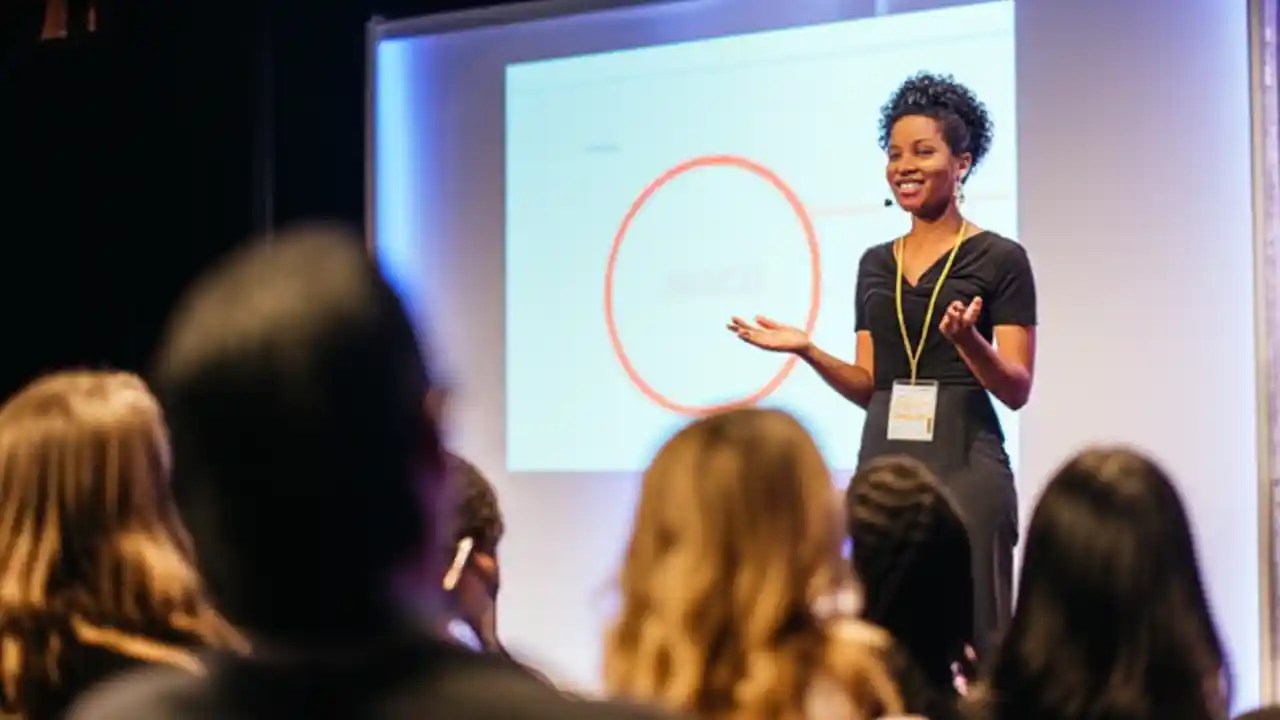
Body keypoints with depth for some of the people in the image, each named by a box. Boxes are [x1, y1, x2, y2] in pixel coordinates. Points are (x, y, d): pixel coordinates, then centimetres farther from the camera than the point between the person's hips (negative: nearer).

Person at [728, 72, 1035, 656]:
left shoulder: (999, 259, -2)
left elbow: (1016, 390, -6)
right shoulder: (875, 264, 14)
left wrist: (968, 341, -24)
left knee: (967, 639, -7)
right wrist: (806, 350, -2)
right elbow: (869, 385, 14)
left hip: (964, 465, -5)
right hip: (883, 461, 5)